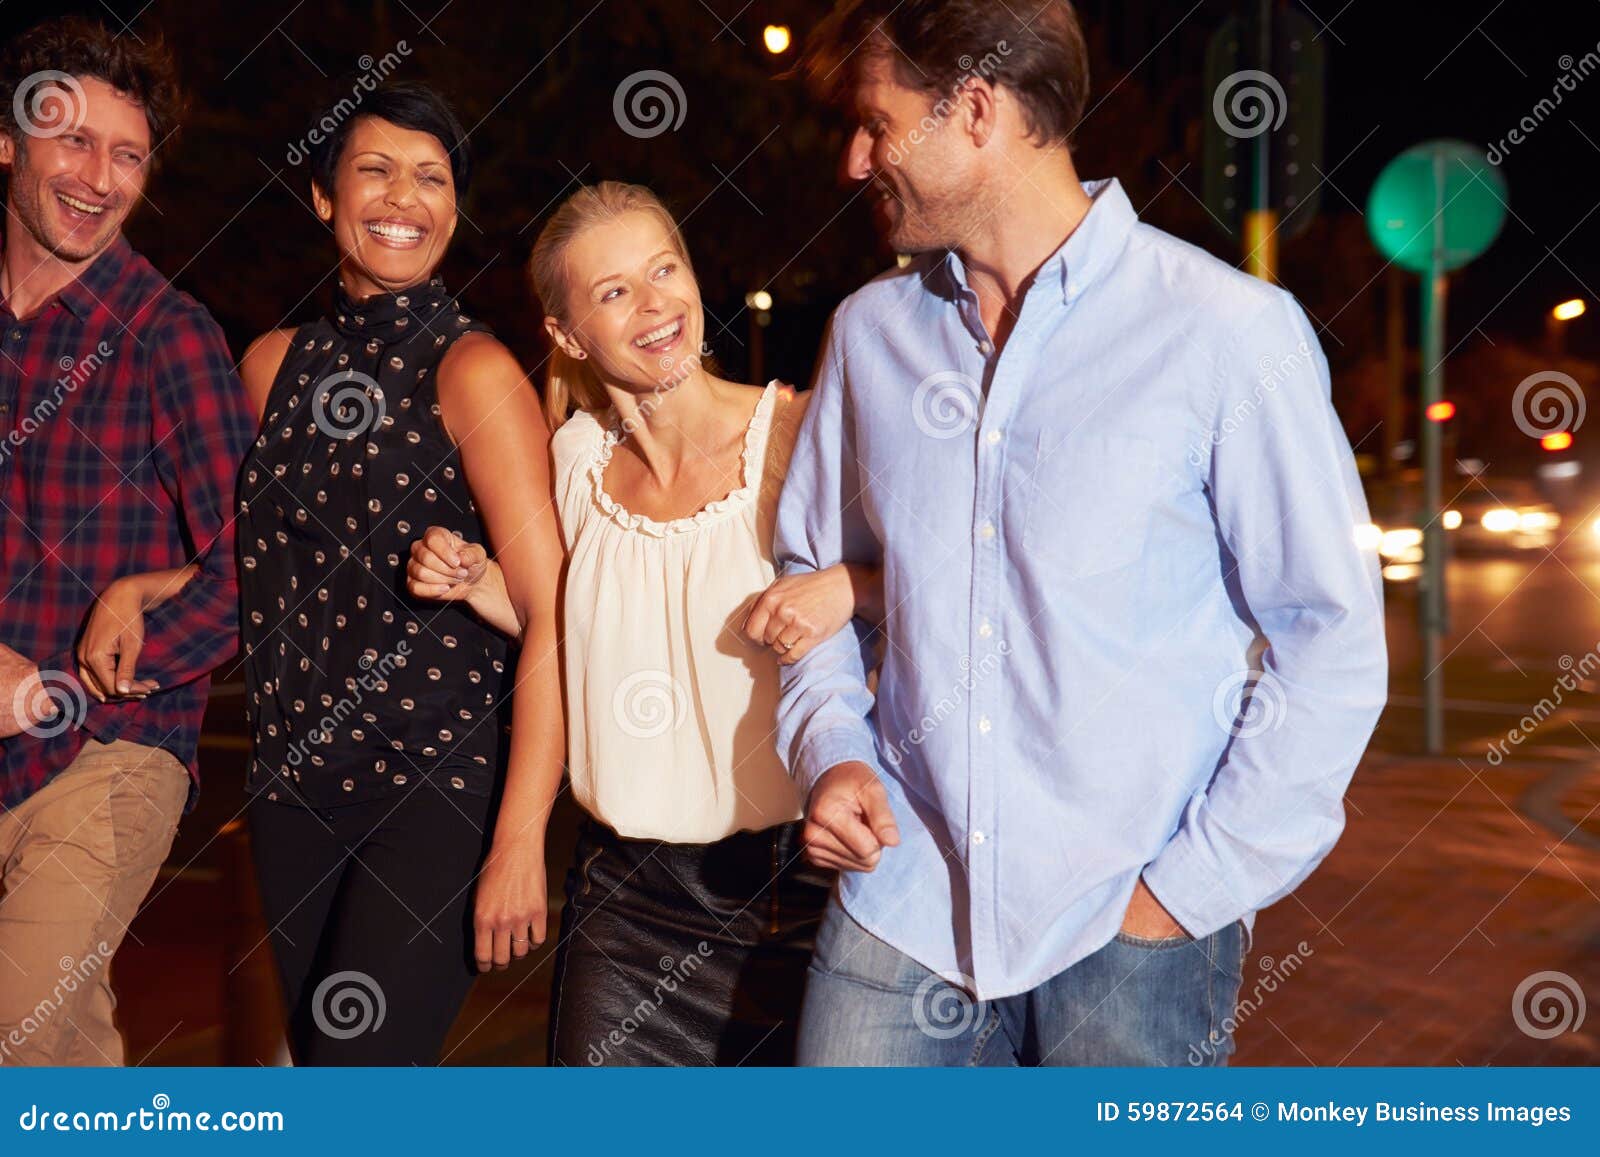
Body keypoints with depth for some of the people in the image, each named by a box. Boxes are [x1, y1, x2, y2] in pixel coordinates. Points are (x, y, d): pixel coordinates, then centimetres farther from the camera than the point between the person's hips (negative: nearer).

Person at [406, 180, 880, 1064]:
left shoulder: (798, 435, -10)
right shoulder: (579, 457, 5)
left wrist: (849, 588, -22)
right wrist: (477, 584, 6)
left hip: (788, 886, -4)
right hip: (623, 893, 4)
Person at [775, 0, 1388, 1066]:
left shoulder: (1226, 331, -7)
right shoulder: (870, 333, 8)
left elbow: (1333, 639, -7)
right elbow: (812, 568, 19)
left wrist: (1195, 886, -10)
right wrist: (828, 749, 2)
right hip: (904, 899, 4)